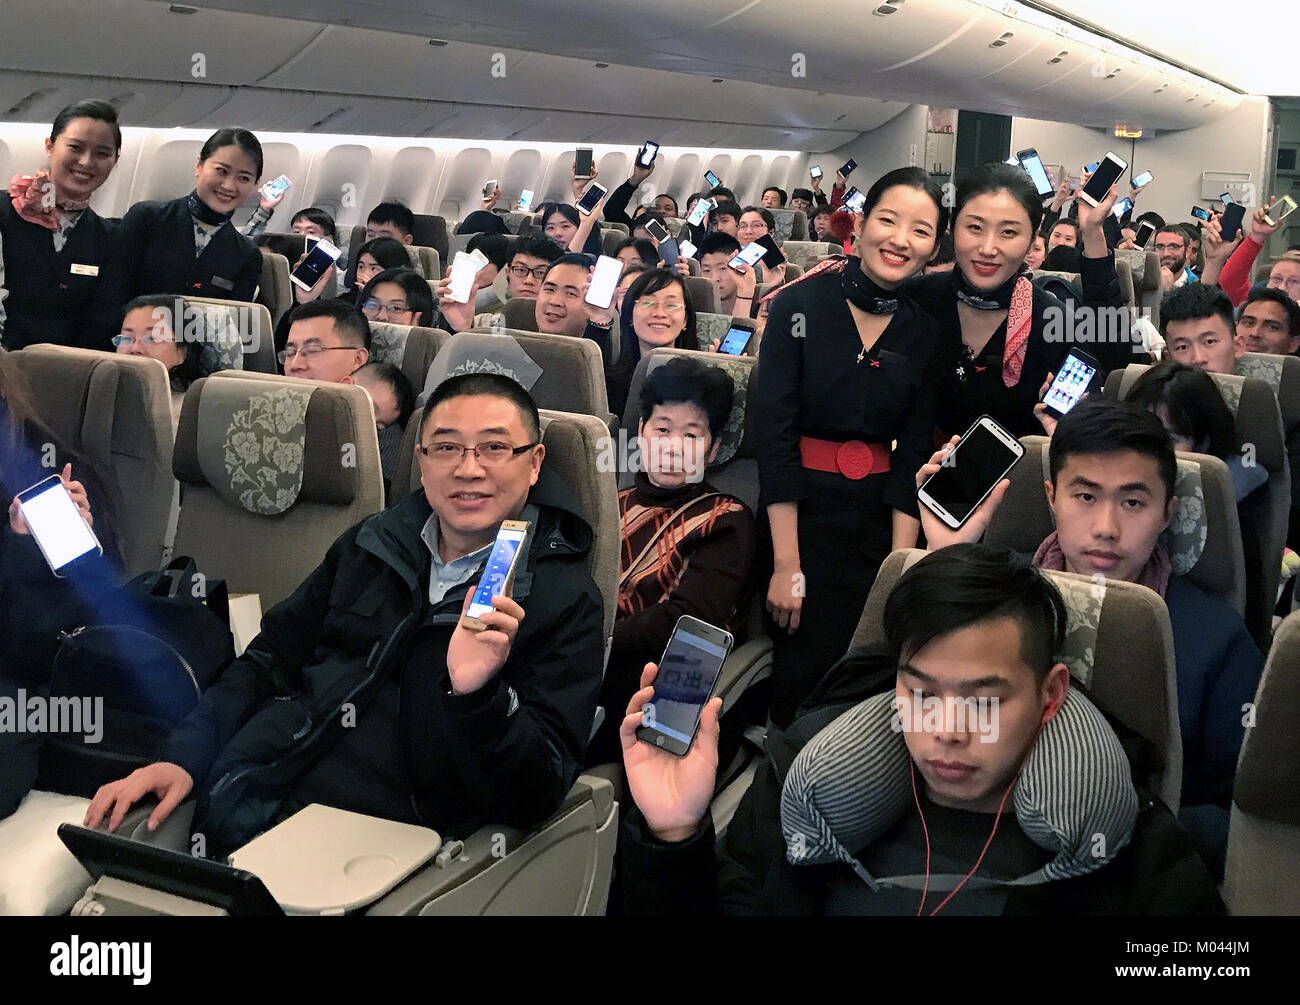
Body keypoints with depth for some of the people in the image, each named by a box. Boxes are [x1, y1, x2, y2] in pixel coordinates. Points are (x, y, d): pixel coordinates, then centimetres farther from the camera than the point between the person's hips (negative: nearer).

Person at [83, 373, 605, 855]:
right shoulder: (370, 544, 14)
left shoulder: (567, 602, -2)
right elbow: (271, 657, 18)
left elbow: (537, 795, -9)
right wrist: (181, 758, 3)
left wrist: (478, 692, -28)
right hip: (235, 803, 4)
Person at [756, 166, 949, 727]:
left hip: (880, 517, 3)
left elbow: (914, 455, 3)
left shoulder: (924, 333, 4)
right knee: (802, 674, -3)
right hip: (799, 512, -3)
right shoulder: (799, 306, -7)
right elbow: (774, 435, -11)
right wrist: (786, 565, -16)